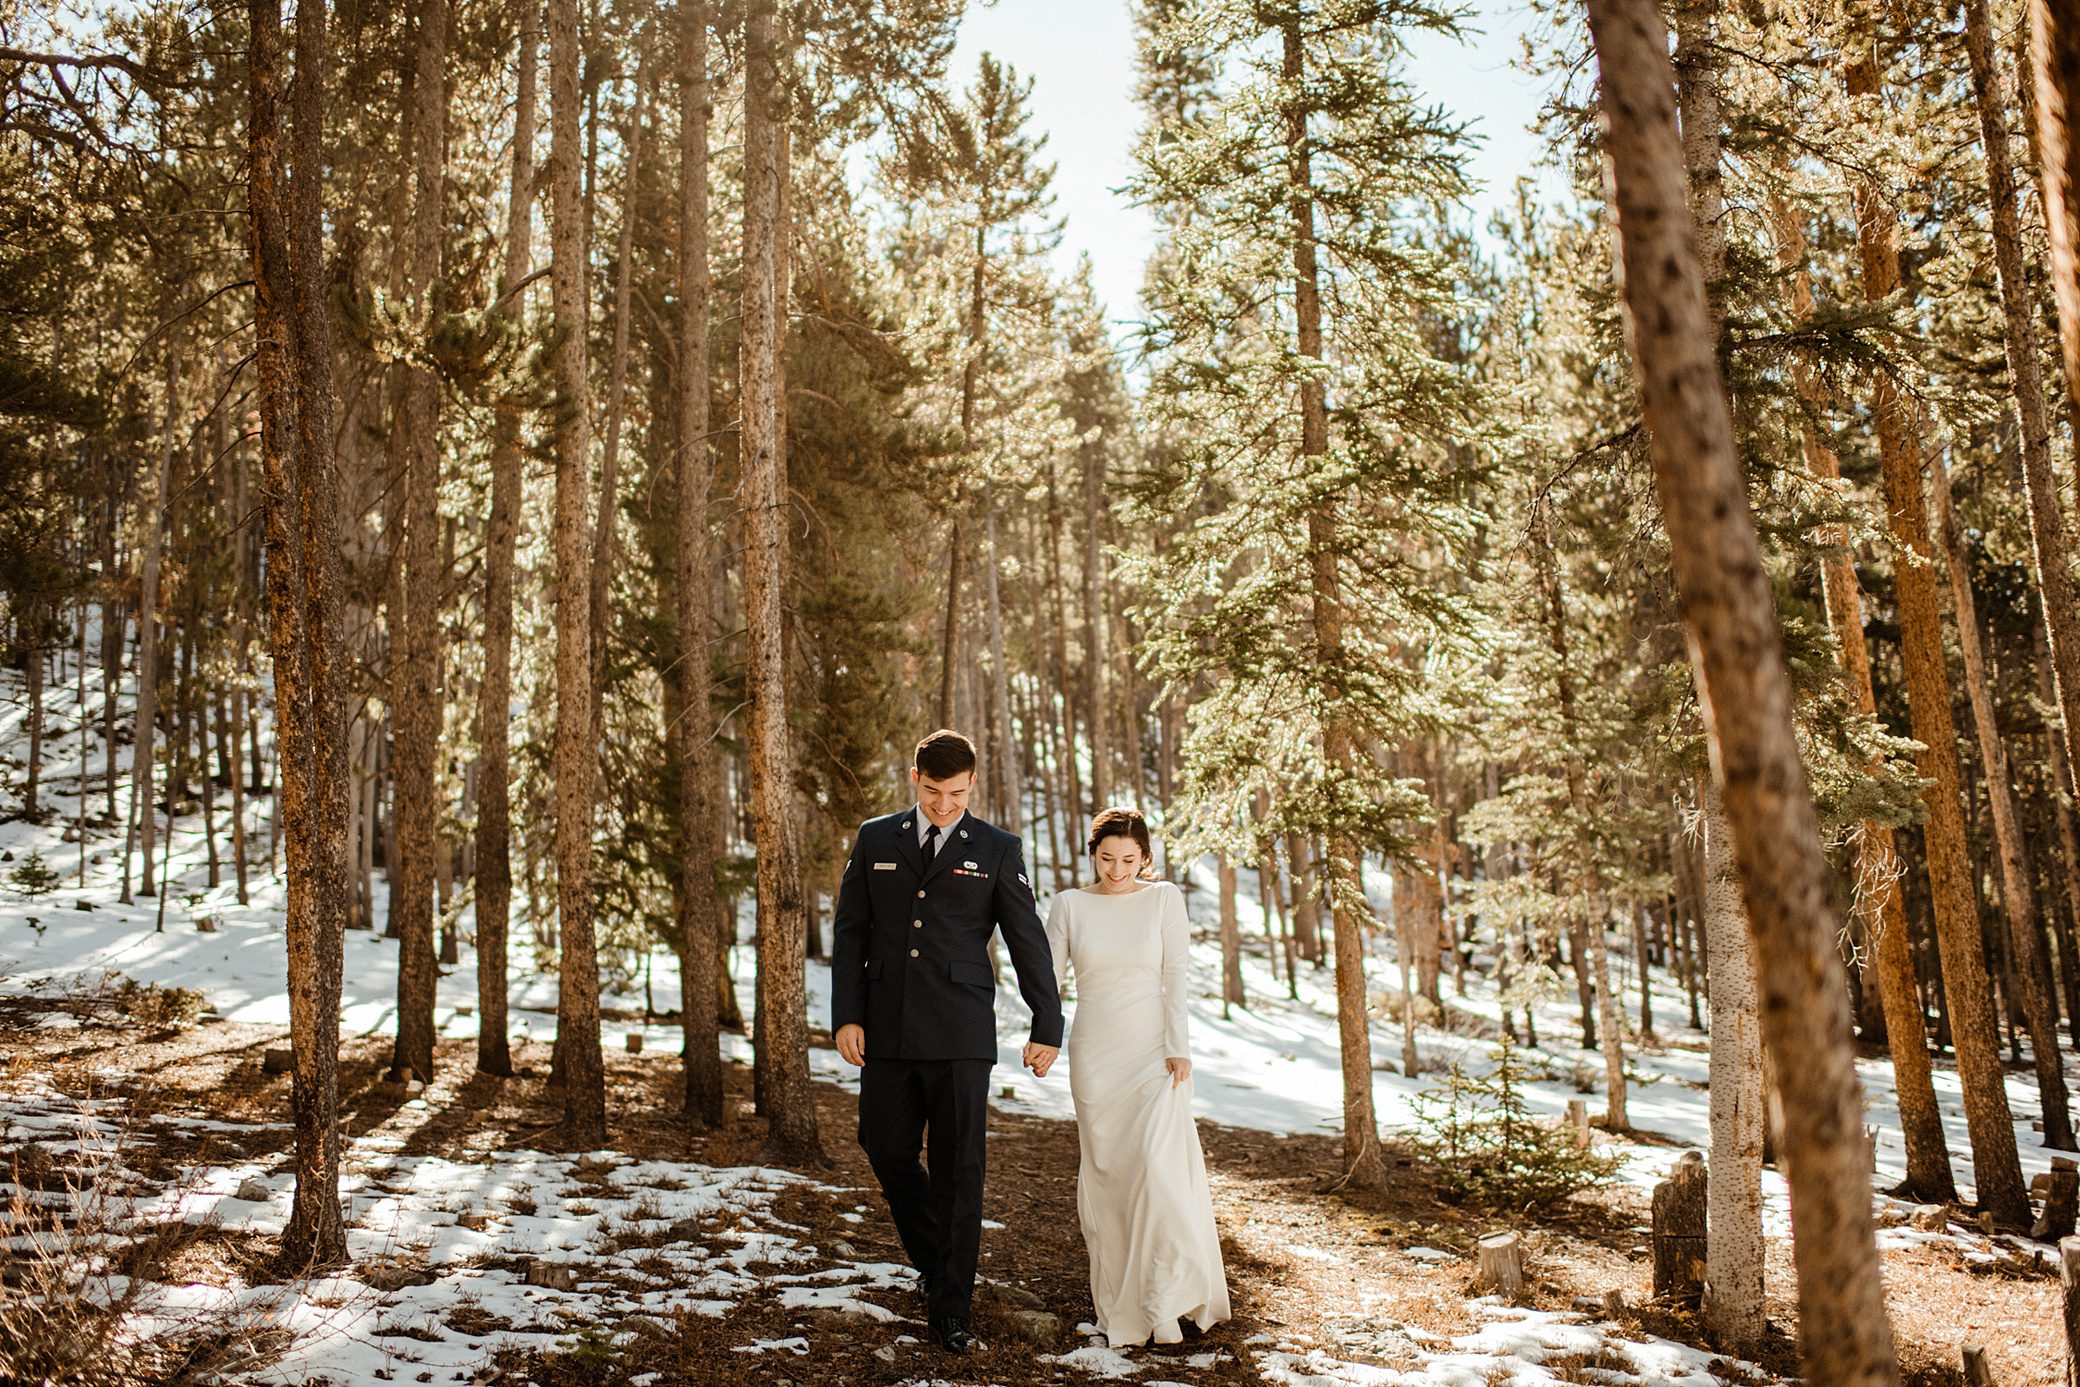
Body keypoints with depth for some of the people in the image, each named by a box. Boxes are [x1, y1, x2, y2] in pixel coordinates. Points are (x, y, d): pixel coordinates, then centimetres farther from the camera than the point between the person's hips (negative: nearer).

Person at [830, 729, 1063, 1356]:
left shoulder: (997, 849, 2)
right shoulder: (875, 840, 8)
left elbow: (1028, 941, 5)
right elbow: (849, 933, 8)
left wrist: (1047, 1026, 4)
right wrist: (846, 1015, -1)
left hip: (961, 1034, -3)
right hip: (886, 1030, 3)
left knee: (957, 1168, 0)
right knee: (888, 1152, 8)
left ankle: (950, 1311, 10)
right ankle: (936, 1265, 32)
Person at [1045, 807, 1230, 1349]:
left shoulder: (1164, 899, 1)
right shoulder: (1070, 904, 4)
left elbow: (1176, 978, -3)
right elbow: (1049, 976, 5)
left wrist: (1178, 1047, -10)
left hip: (1154, 1052, -2)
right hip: (1095, 1055, 2)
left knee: (1157, 1163, -16)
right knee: (1106, 1171, 5)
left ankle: (1175, 1292, -2)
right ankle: (1118, 1300, 19)